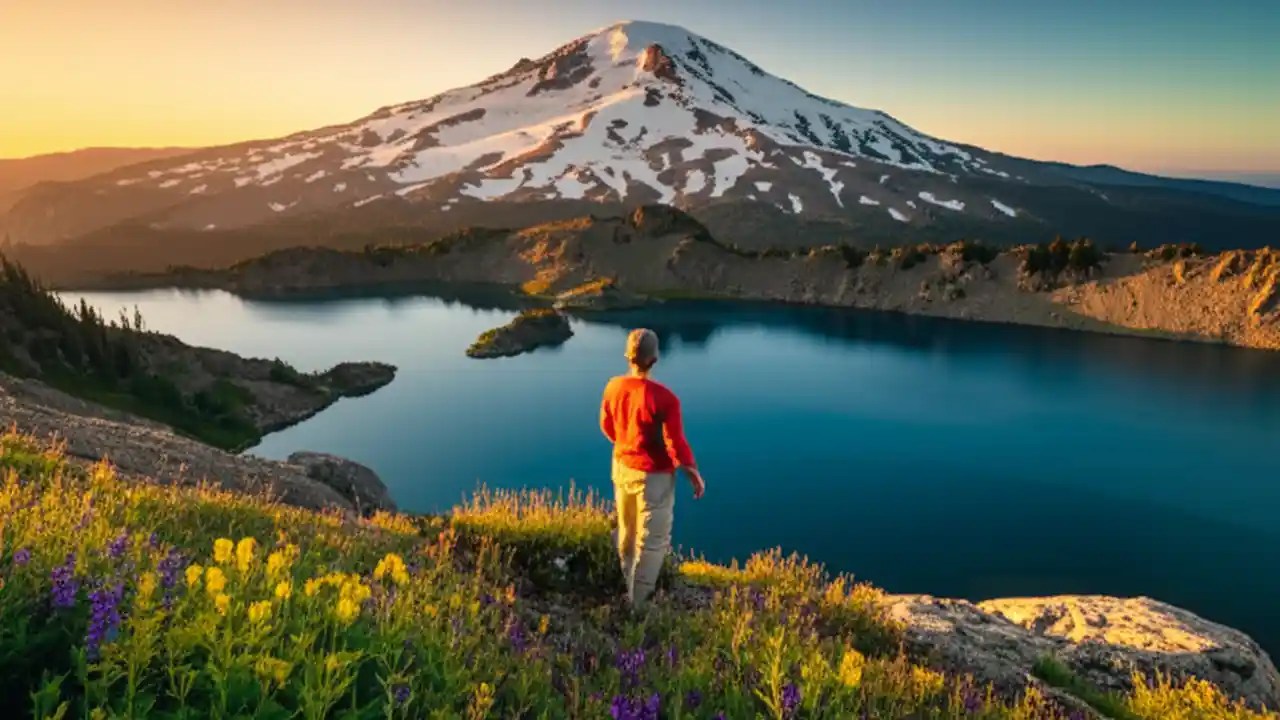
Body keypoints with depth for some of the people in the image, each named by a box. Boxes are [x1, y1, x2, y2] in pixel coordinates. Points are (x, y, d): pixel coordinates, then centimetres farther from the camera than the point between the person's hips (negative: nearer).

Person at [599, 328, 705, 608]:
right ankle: (638, 602, 18)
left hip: (622, 467, 7)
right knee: (652, 541, 9)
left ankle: (627, 588, 45)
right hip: (653, 475, -7)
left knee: (627, 532, 25)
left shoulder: (613, 387, -8)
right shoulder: (664, 398, -27)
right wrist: (694, 473, -4)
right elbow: (676, 444, -20)